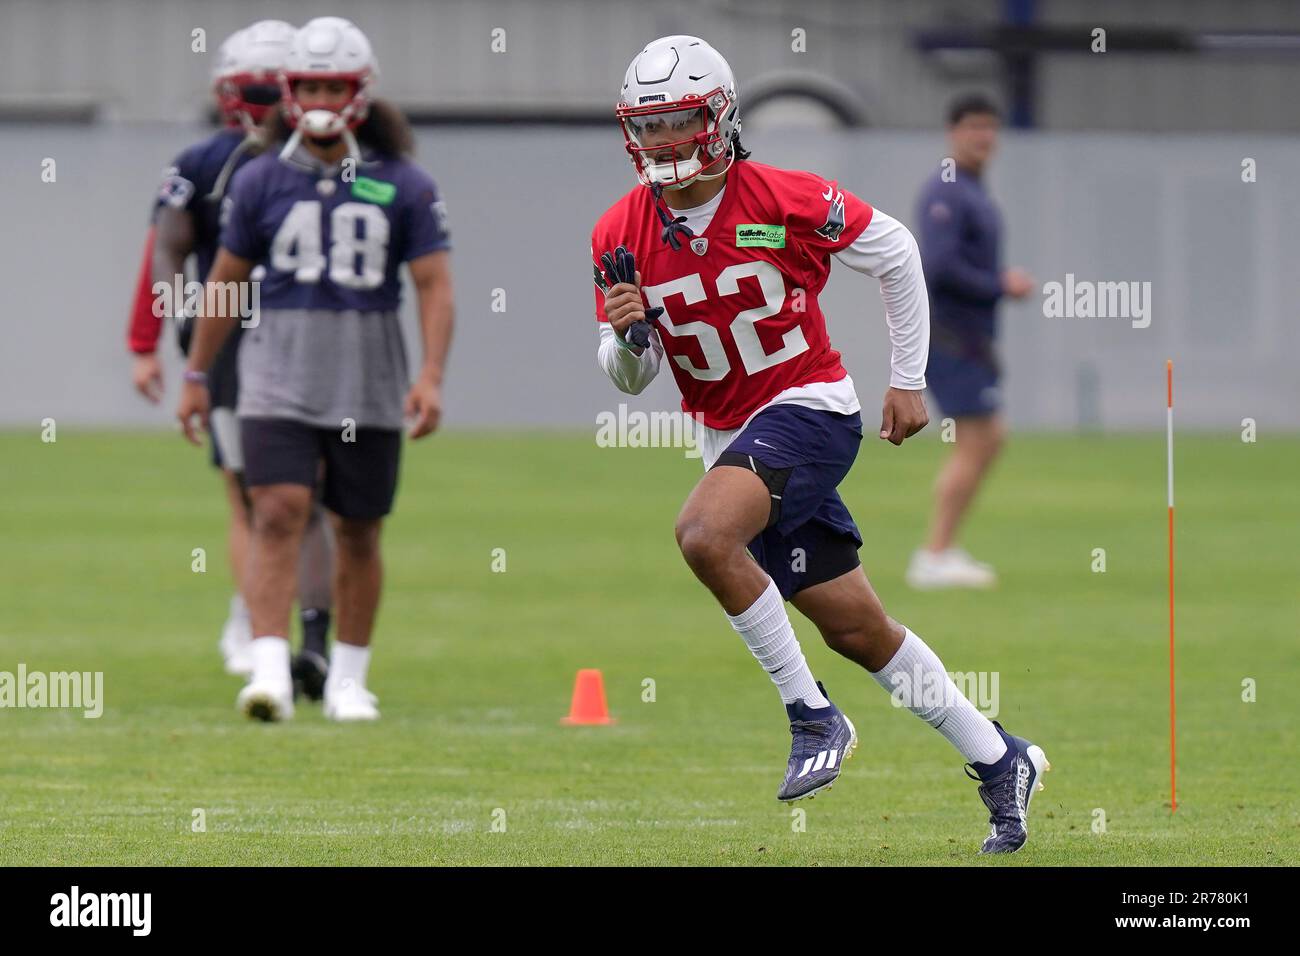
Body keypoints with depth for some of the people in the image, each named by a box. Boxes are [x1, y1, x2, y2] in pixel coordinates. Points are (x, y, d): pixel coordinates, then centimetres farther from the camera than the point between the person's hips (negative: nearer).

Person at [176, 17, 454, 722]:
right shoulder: (262, 181, 2)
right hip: (279, 378, 0)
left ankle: (348, 679, 22)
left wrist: (431, 377, -15)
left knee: (358, 531, 8)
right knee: (278, 513, -15)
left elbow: (434, 286, -3)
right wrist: (196, 375, 14)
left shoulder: (402, 187, -1)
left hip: (367, 385, 0)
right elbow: (226, 281, 11)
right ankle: (270, 672, -20)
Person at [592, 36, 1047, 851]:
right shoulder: (622, 236, -3)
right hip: (731, 436, 6)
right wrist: (627, 339, -19)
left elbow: (897, 255, -1)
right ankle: (1000, 762, 25)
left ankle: (813, 716, -18)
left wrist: (909, 381, 2)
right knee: (857, 632, 9)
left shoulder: (785, 201, -16)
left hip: (809, 408, -6)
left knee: (705, 533, -31)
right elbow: (631, 378, 4)